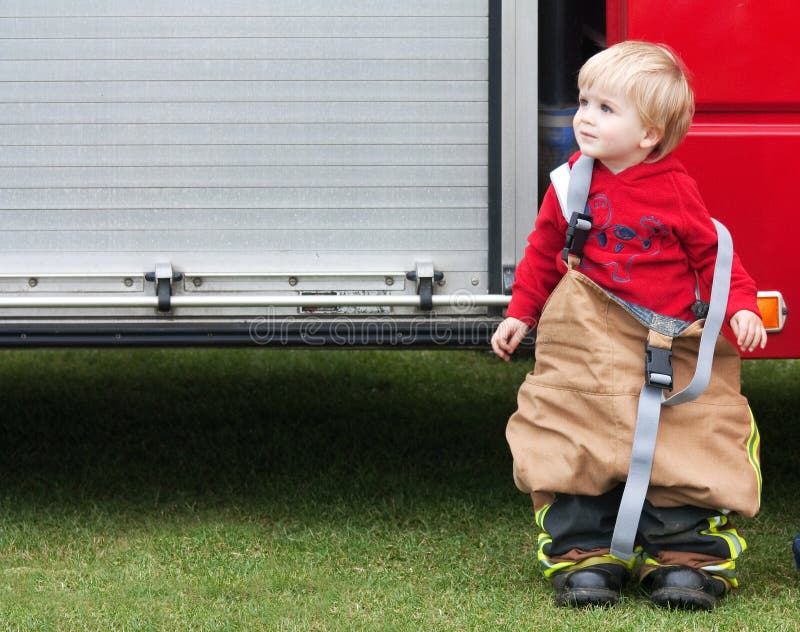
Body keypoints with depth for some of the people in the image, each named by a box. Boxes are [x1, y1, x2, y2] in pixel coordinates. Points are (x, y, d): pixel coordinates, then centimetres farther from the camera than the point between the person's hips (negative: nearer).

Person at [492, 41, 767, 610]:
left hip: (672, 341, -1)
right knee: (575, 440, -9)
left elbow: (711, 252, 4)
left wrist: (741, 307, -9)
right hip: (588, 338, 1)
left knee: (690, 442, -7)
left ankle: (685, 552, -1)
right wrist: (521, 313, 12)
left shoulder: (675, 189, -2)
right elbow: (544, 251, 15)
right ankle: (585, 552, -5)